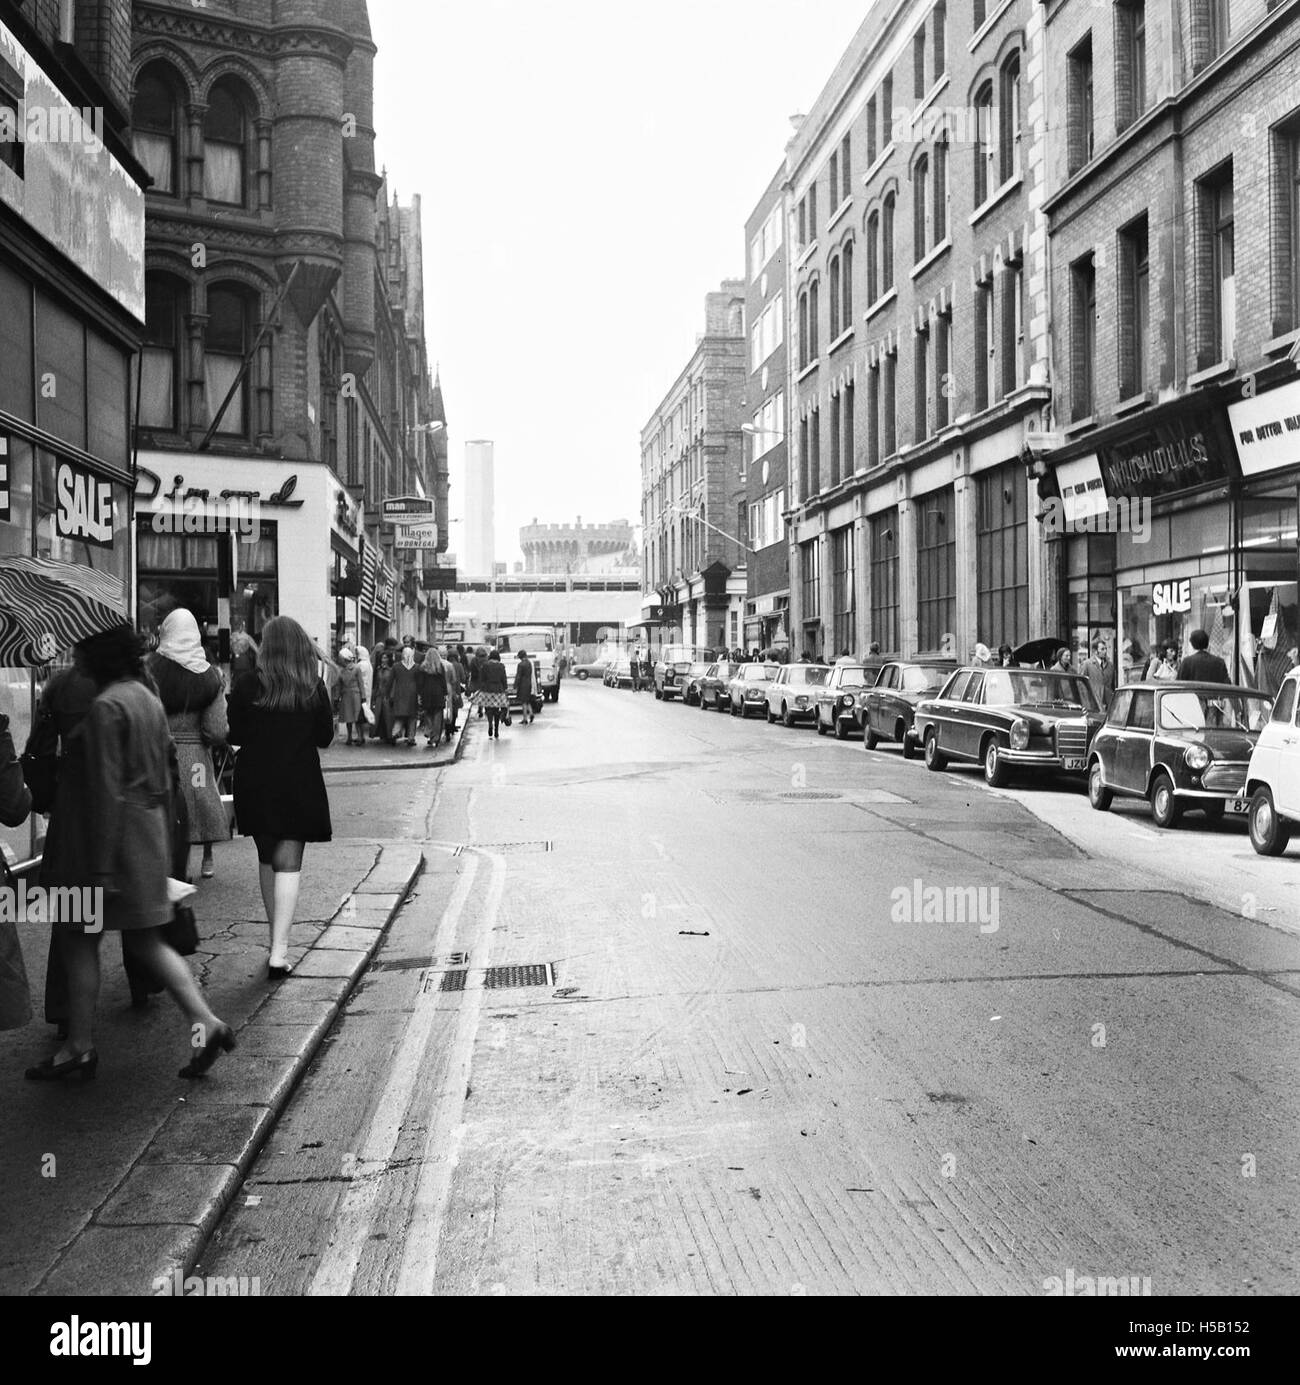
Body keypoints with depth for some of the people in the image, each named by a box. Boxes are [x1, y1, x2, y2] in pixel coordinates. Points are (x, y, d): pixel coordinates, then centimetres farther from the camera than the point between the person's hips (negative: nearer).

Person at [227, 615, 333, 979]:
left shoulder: (246, 686, -6)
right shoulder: (314, 687, -5)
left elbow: (235, 735, -2)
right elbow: (325, 738, 1)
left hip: (255, 785, 1)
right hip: (299, 784, -1)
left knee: (267, 860, 17)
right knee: (289, 864, 1)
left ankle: (277, 941, 25)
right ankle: (279, 952, -8)